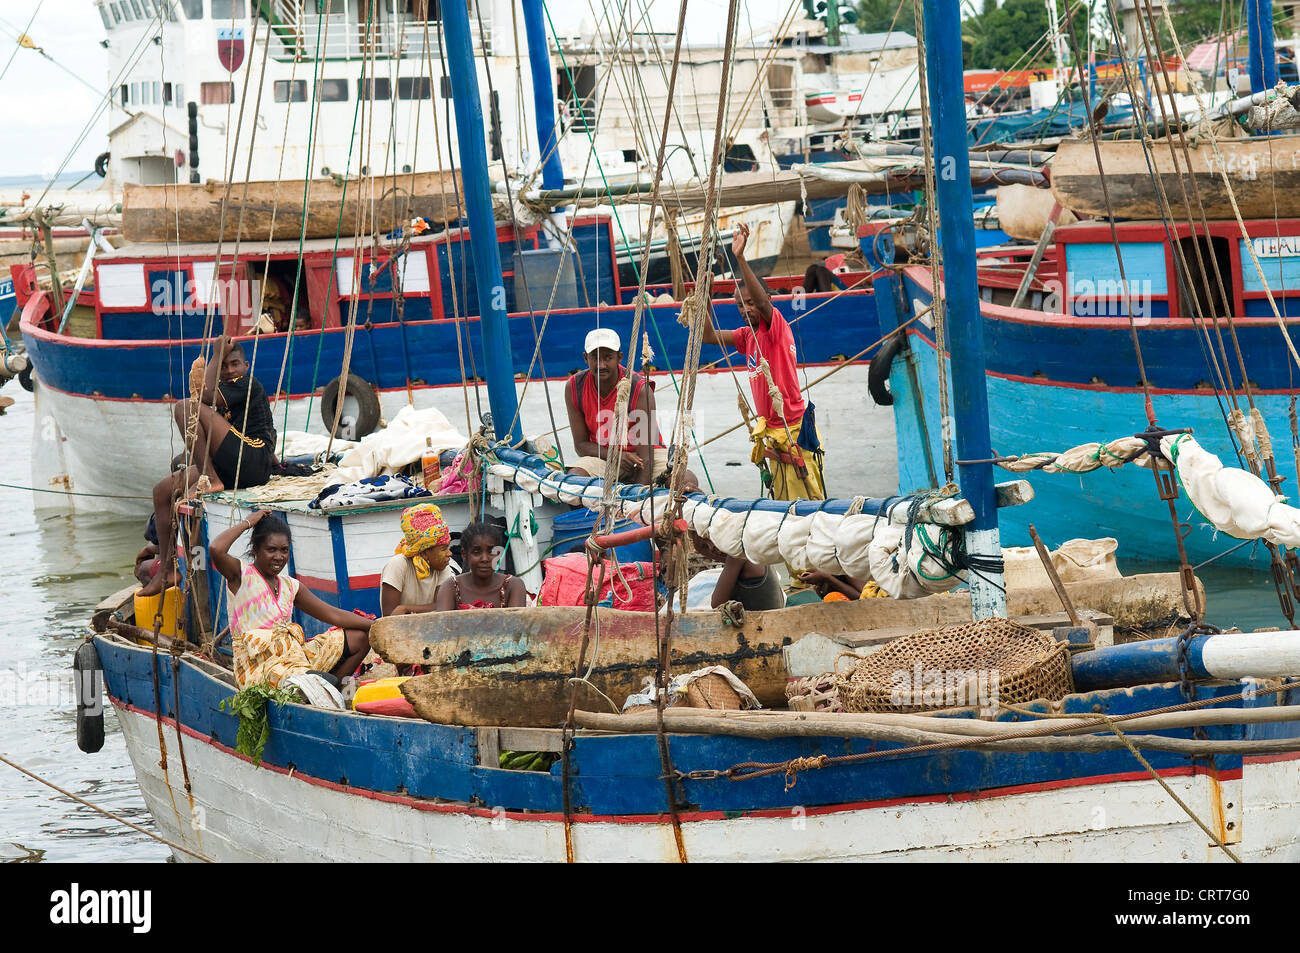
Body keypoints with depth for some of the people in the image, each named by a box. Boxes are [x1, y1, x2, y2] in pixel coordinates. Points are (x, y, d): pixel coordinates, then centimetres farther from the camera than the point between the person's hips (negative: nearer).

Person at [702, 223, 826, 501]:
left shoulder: (776, 325, -9)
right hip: (772, 432, 8)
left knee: (806, 499, -9)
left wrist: (740, 258, -36)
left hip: (794, 430, -8)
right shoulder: (746, 336, 14)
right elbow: (709, 336, 13)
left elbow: (763, 300, -26)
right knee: (783, 502, 9)